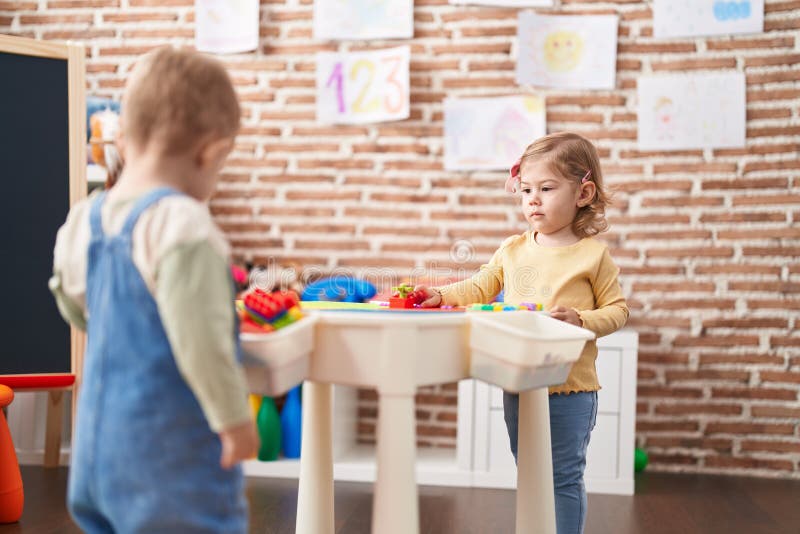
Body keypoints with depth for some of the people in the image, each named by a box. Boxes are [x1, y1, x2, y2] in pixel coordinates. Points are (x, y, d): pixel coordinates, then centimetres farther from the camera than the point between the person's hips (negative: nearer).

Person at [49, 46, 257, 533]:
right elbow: (201, 338, -25)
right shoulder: (183, 227, -22)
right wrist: (236, 419, -14)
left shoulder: (85, 222, 3)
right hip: (173, 448, -8)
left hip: (99, 443, 8)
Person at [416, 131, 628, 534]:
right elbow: (479, 289, 11)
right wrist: (440, 295, -4)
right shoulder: (513, 249, 6)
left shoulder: (593, 253, -7)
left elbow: (618, 310, -4)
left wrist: (580, 320, -21)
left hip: (569, 389, -5)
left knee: (563, 478, 3)